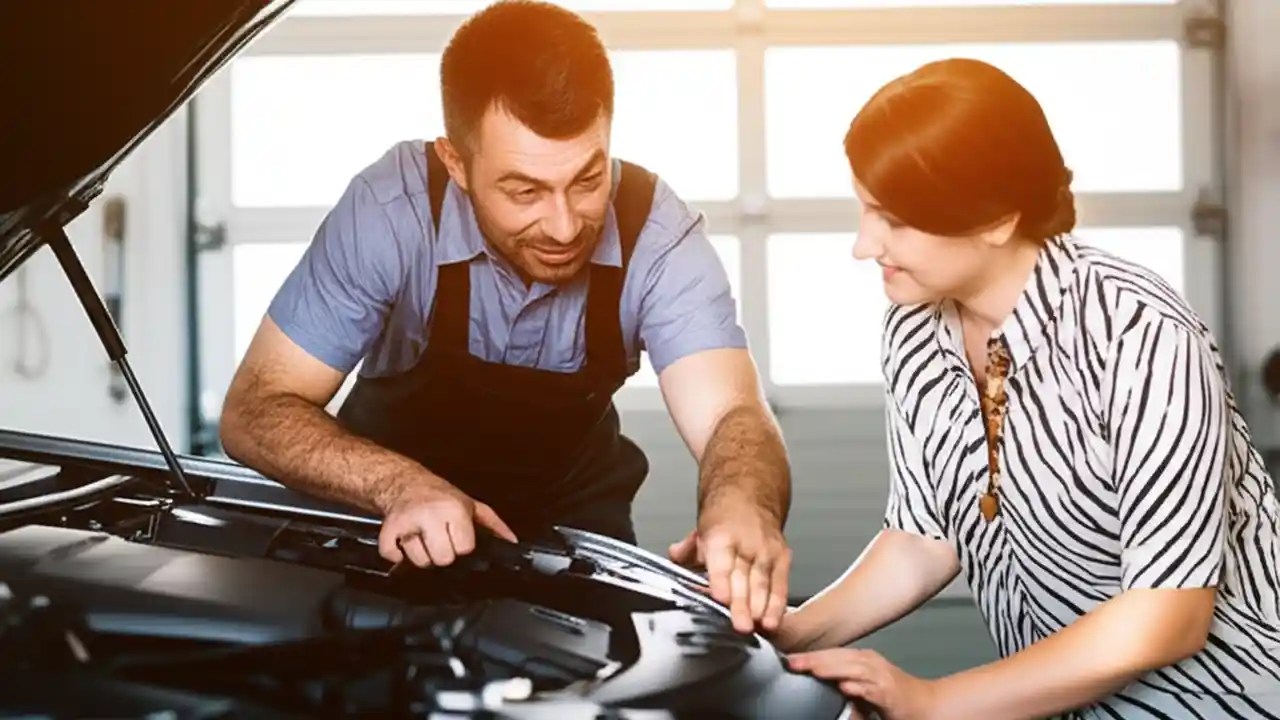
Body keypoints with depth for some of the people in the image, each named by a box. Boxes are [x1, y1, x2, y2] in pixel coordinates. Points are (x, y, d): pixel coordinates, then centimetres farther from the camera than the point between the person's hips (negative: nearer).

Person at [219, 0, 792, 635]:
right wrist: (400, 485, -48)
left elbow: (731, 413, -36)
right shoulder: (389, 212, -30)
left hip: (570, 499, 1)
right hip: (398, 502, 0)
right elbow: (255, 411, -28)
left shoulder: (657, 232, -26)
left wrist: (740, 510, -61)